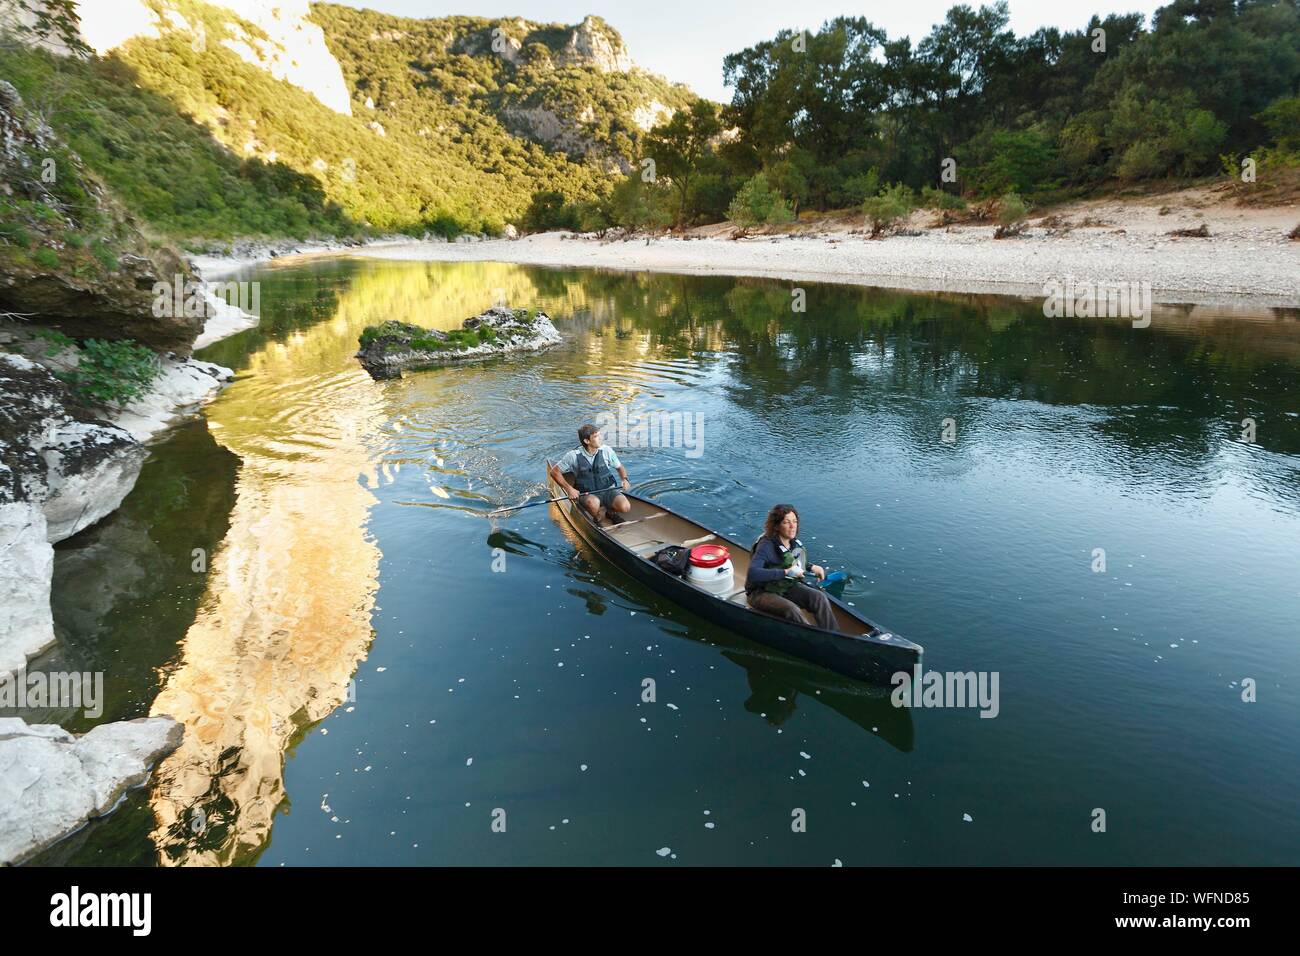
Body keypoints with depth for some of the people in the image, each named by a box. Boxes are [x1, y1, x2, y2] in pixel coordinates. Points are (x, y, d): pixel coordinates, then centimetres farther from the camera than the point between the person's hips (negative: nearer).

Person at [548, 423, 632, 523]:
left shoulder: (606, 450, -4)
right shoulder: (574, 456, -10)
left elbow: (619, 467, 12)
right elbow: (554, 471, -1)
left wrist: (624, 479, -9)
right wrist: (569, 489, -11)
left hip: (608, 490, 2)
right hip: (587, 494, -2)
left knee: (625, 507, -25)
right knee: (593, 503, -38)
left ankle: (611, 512, 10)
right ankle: (596, 520, -4)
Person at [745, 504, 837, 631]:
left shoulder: (794, 542, 0)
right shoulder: (766, 545, -24)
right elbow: (752, 574, -38)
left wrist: (811, 567, 3)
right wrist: (786, 572, -36)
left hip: (786, 587, 7)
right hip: (761, 592, -7)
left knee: (820, 597, -15)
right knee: (791, 609, -33)